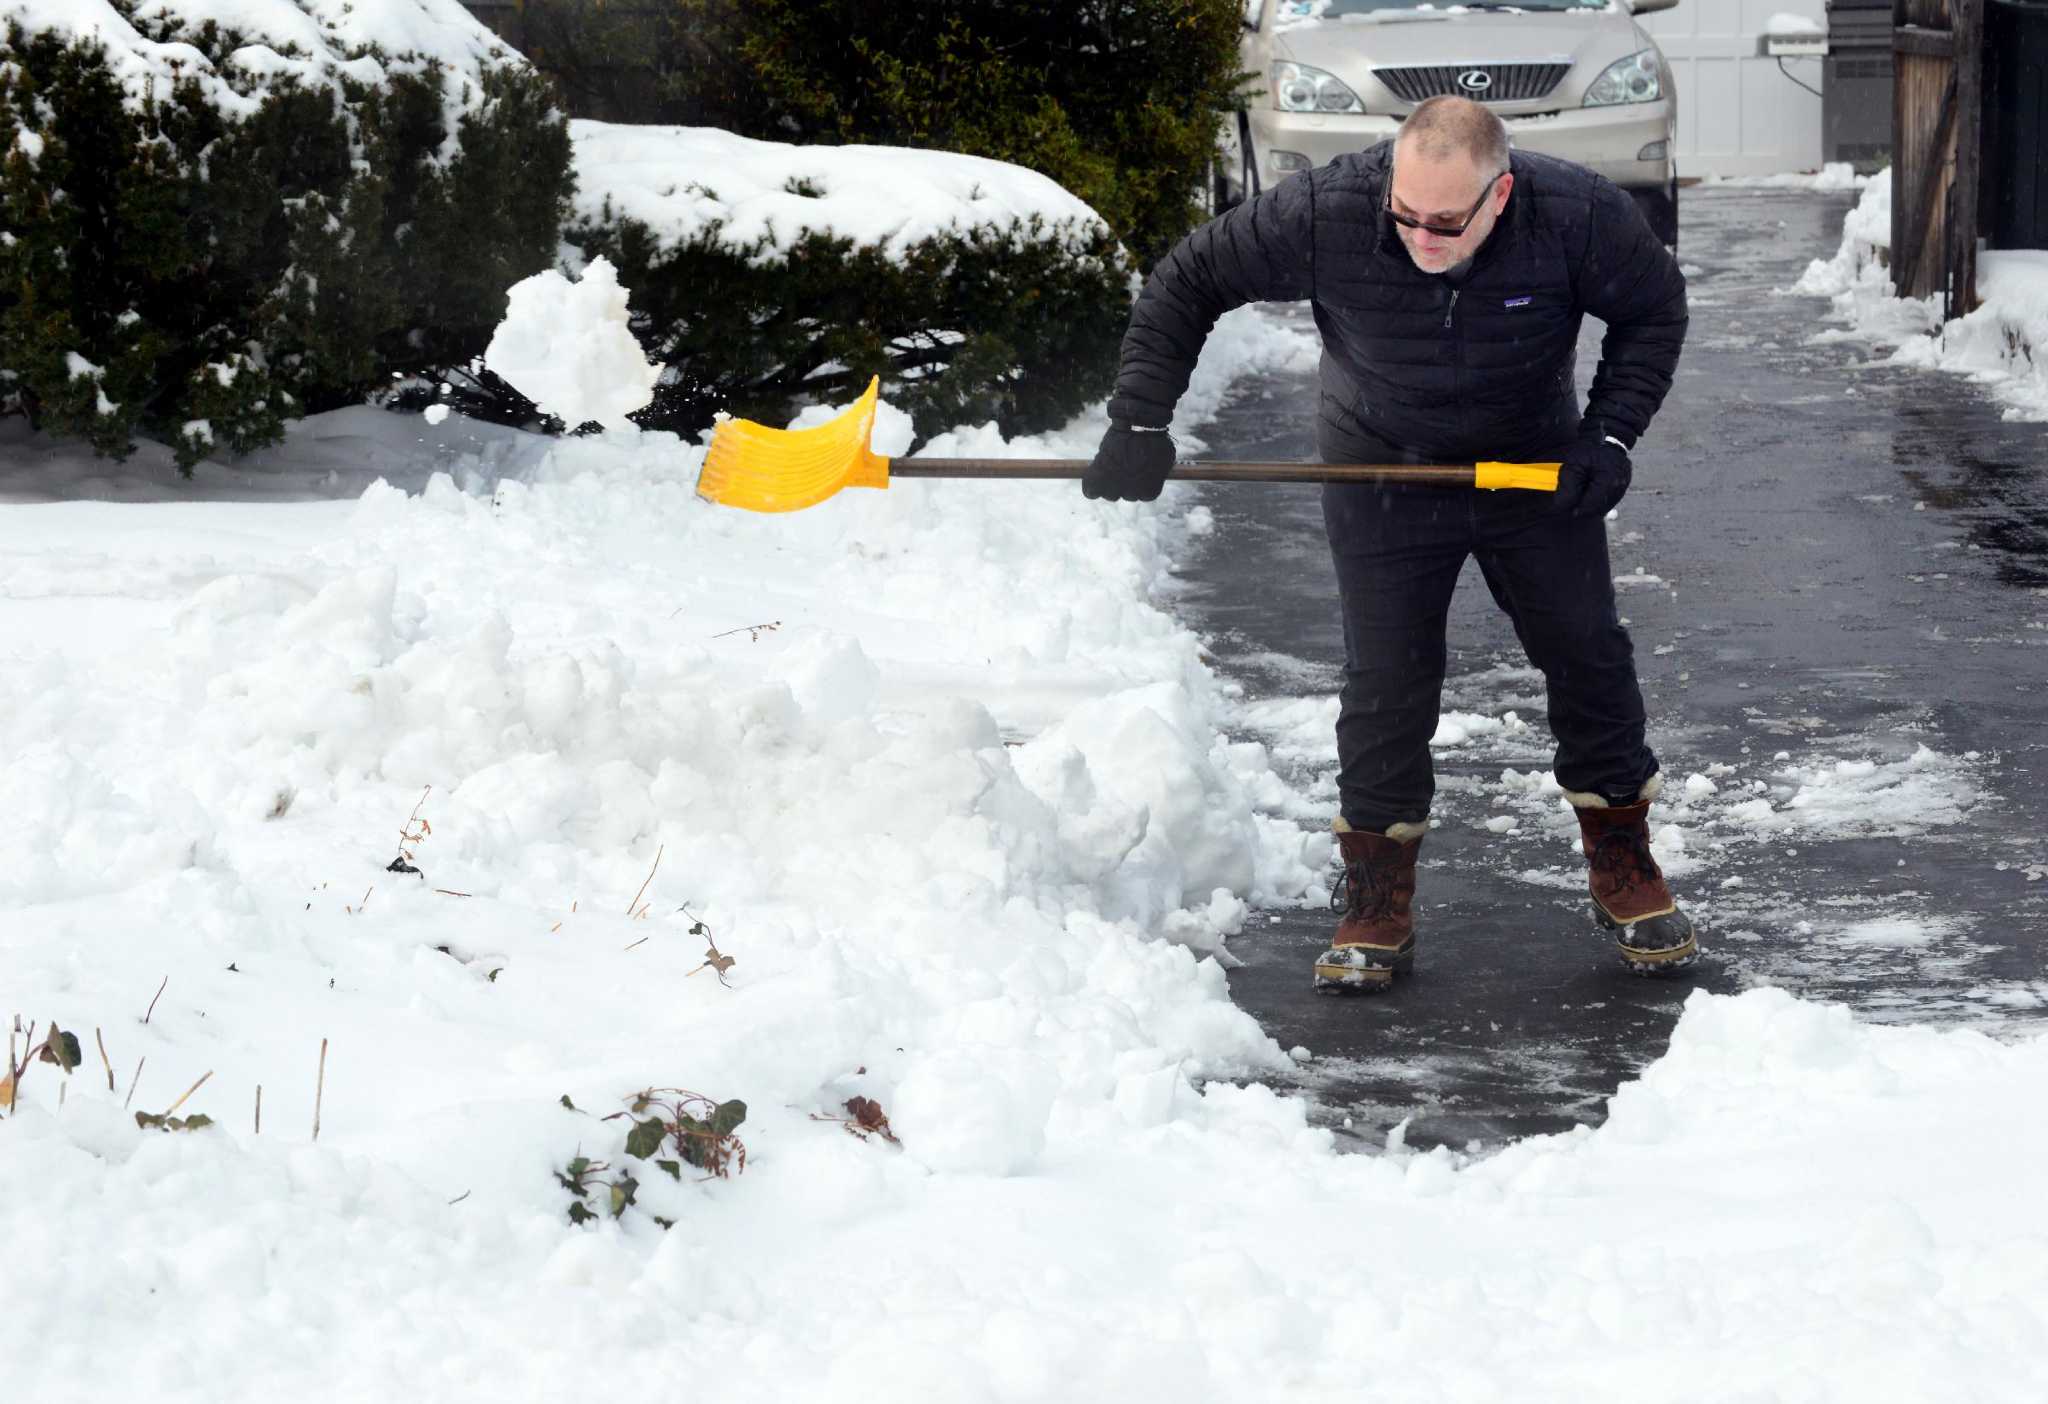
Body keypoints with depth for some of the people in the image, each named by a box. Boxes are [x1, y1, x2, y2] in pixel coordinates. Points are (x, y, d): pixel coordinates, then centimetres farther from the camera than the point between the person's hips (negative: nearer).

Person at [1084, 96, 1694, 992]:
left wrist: (1611, 435, -18)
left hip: (1534, 467, 1)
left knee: (1588, 656, 7)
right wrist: (1140, 422, -23)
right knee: (1384, 681, -3)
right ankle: (1376, 905, 8)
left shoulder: (1577, 215, -27)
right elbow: (1186, 285, -16)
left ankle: (1622, 868, 24)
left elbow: (1654, 307, -6)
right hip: (1379, 472, -1)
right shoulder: (1322, 215, -29)